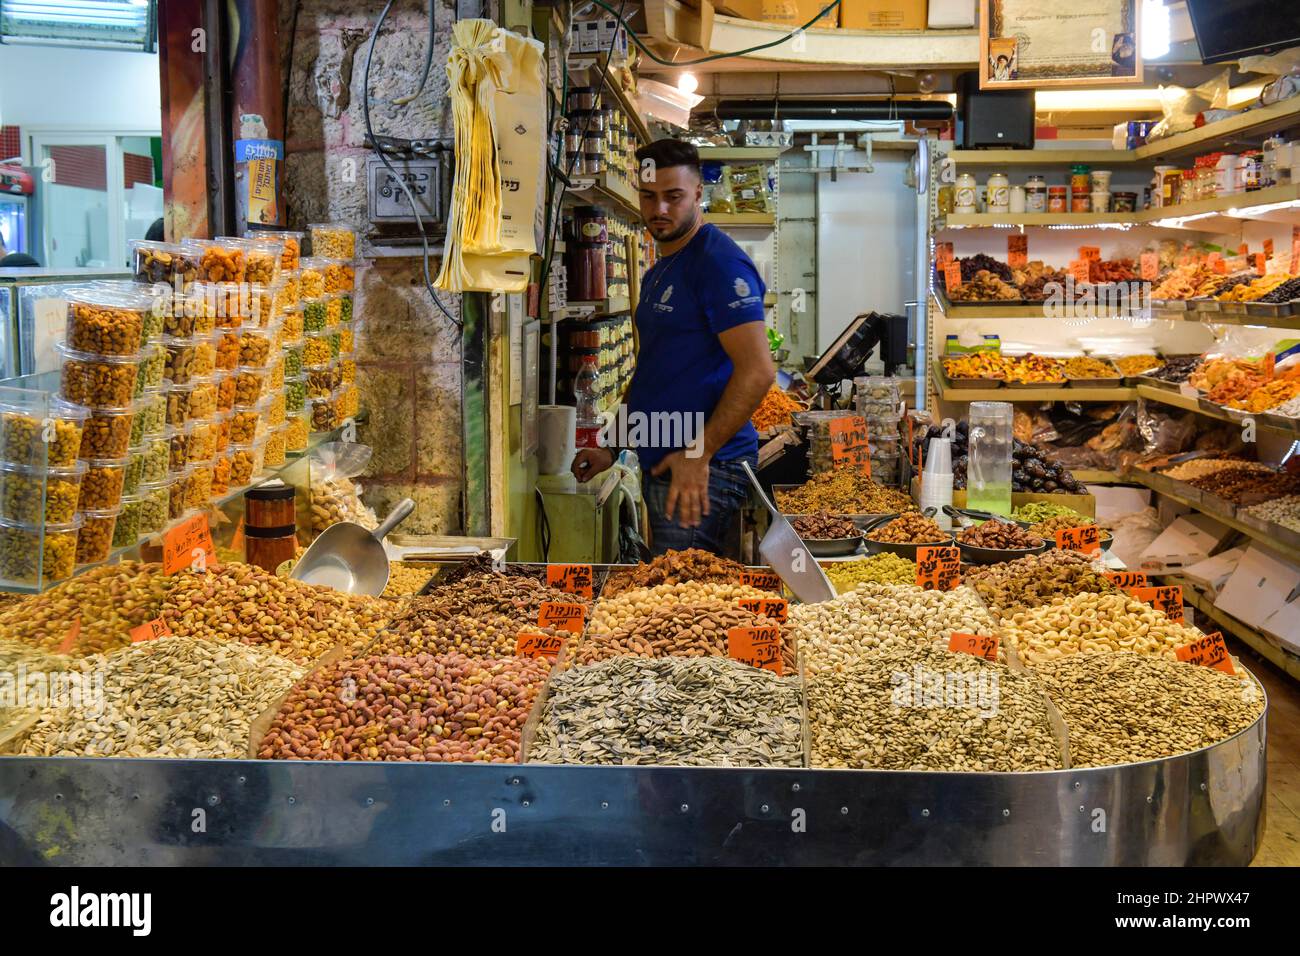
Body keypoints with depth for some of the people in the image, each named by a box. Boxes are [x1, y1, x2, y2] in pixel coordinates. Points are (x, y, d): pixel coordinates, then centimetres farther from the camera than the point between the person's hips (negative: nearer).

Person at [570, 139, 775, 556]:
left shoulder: (720, 262, -12)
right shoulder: (658, 274, 19)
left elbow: (758, 370, -20)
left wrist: (699, 453, -21)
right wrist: (612, 448, 18)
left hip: (703, 471, -9)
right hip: (659, 465, 9)